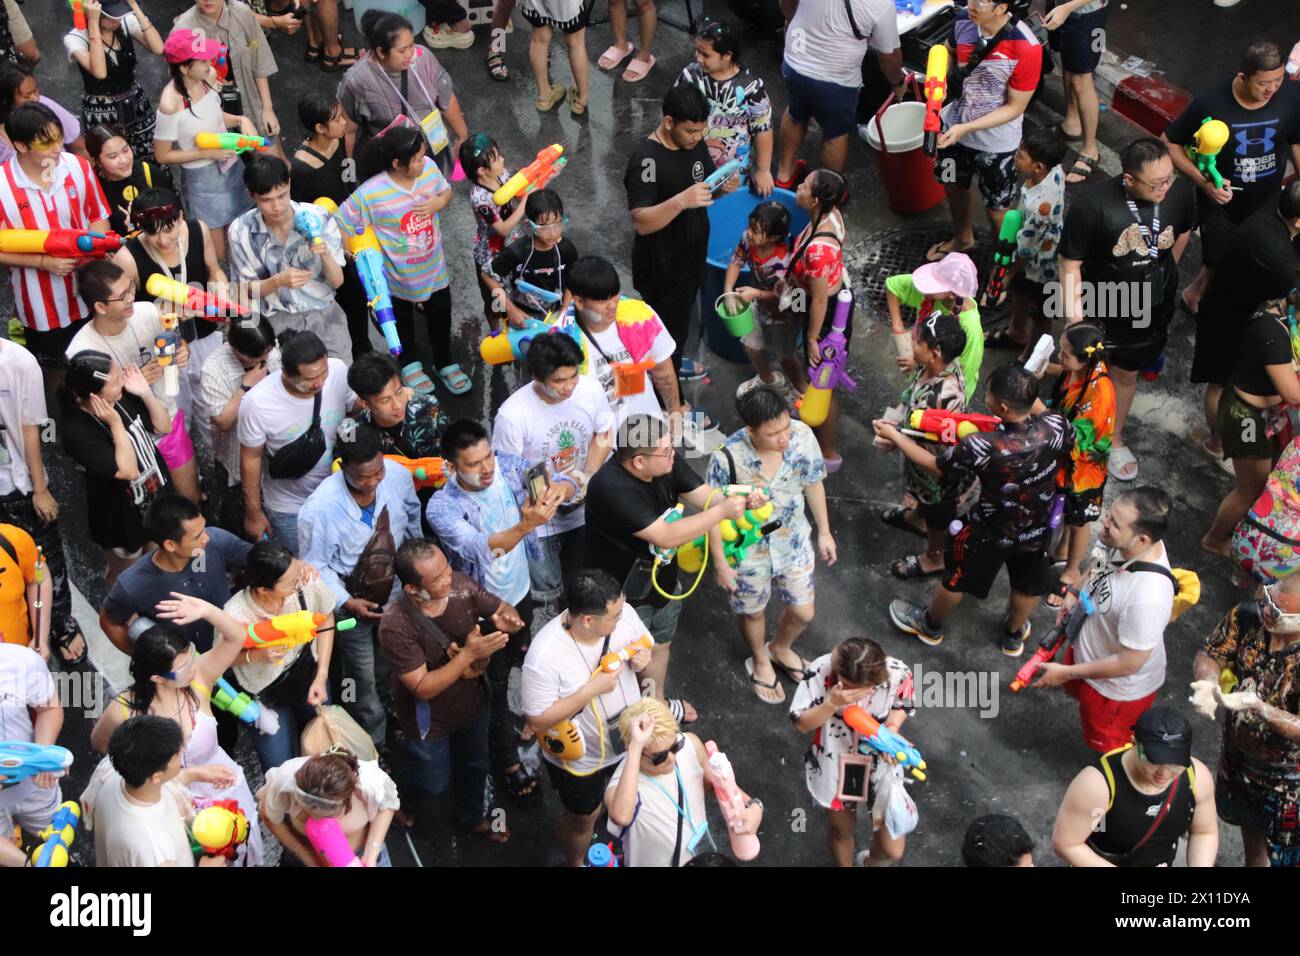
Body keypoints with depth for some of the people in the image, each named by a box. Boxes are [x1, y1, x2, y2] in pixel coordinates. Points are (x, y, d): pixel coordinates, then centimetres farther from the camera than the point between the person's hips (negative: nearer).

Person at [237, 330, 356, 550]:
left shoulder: (338, 370, -22)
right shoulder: (257, 404, -30)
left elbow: (355, 406, -1)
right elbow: (251, 459, -14)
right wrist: (254, 513, -5)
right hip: (289, 509, -3)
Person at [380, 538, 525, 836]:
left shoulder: (461, 586, -25)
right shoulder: (396, 625, -37)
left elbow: (501, 608, -8)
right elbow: (423, 688, -32)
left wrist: (507, 619, -32)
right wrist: (469, 654, -39)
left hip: (473, 701, 4)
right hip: (430, 720, -4)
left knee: (474, 766, 28)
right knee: (435, 783, 20)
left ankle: (471, 818, 58)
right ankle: (401, 797, 55)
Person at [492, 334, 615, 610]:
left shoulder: (590, 390, -17)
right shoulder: (512, 415, -28)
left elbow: (604, 434, 0)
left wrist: (586, 478, -13)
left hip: (583, 506, 4)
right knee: (546, 592, 6)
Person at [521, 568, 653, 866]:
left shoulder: (623, 613, -23)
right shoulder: (544, 656, -38)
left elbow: (644, 642, -1)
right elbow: (538, 721, -29)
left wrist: (641, 658, -25)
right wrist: (591, 689, -37)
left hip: (628, 737, 5)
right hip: (579, 757, -4)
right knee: (583, 817, 23)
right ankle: (575, 863, 55)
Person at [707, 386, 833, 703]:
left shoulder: (803, 436, -24)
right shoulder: (728, 457, -34)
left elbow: (813, 483, -4)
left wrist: (824, 532, 6)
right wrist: (720, 563, -11)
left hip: (793, 542, 3)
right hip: (748, 550, -3)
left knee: (803, 612, 21)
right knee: (753, 612, 24)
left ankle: (780, 648, 57)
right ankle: (760, 662, 57)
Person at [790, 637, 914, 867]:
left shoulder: (898, 674, -27)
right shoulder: (821, 671, -29)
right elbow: (801, 723, -19)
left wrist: (891, 729, -23)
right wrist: (833, 704, -36)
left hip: (879, 763, 1)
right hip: (834, 764, -1)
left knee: (893, 850, 7)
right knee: (841, 829, 23)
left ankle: (873, 862, 44)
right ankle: (844, 864, 58)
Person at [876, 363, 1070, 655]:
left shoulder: (983, 447, -39)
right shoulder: (1055, 426, -29)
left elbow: (934, 465, -20)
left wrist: (894, 435, -8)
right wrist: (1029, 393, 5)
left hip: (991, 533, -3)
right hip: (1037, 532, 4)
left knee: (957, 578, 25)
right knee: (1028, 585, 29)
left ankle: (930, 626, 51)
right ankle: (1014, 635, 57)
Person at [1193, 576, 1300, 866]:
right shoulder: (1248, 615, -20)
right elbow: (1209, 656, -9)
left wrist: (1258, 706, -45)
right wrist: (1209, 683, -31)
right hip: (1239, 752, 5)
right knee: (1250, 827, 32)